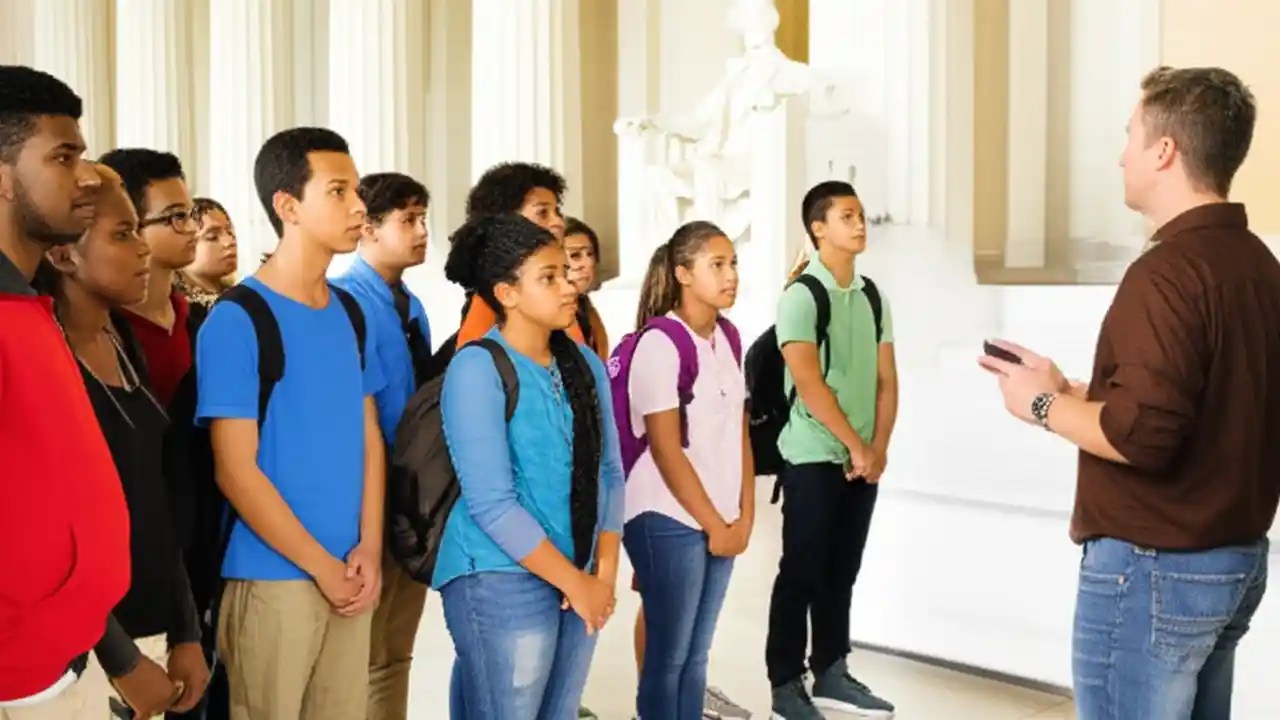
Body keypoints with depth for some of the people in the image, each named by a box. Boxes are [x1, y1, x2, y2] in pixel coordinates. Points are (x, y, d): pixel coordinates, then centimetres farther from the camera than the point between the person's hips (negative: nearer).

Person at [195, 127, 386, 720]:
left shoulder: (353, 316, 8)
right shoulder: (237, 320, -10)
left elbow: (369, 439, 10)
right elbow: (235, 470, -12)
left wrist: (369, 549, -3)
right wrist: (322, 566, -10)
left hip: (349, 575, 6)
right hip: (272, 579, -6)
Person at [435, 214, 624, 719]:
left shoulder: (585, 364, 6)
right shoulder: (478, 368, -14)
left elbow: (608, 472, 8)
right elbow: (491, 503, -18)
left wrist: (604, 572, -4)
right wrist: (574, 581, -13)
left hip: (581, 582, 6)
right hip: (502, 583, -6)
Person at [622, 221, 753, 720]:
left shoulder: (727, 339, 9)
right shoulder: (659, 343, -13)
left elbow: (739, 433, 11)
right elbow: (666, 450, -14)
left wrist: (744, 517, 3)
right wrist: (714, 525, -10)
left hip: (722, 521, 7)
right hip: (670, 518, -6)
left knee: (696, 652, 13)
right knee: (669, 653, 4)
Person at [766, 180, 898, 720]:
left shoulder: (872, 297, 10)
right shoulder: (801, 297, -10)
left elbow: (886, 380, 9)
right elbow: (809, 383, -16)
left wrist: (878, 448, -2)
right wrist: (855, 446, -13)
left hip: (865, 459, 6)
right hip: (814, 457, -6)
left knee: (841, 572, 12)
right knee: (802, 572, -1)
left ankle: (831, 675, 22)